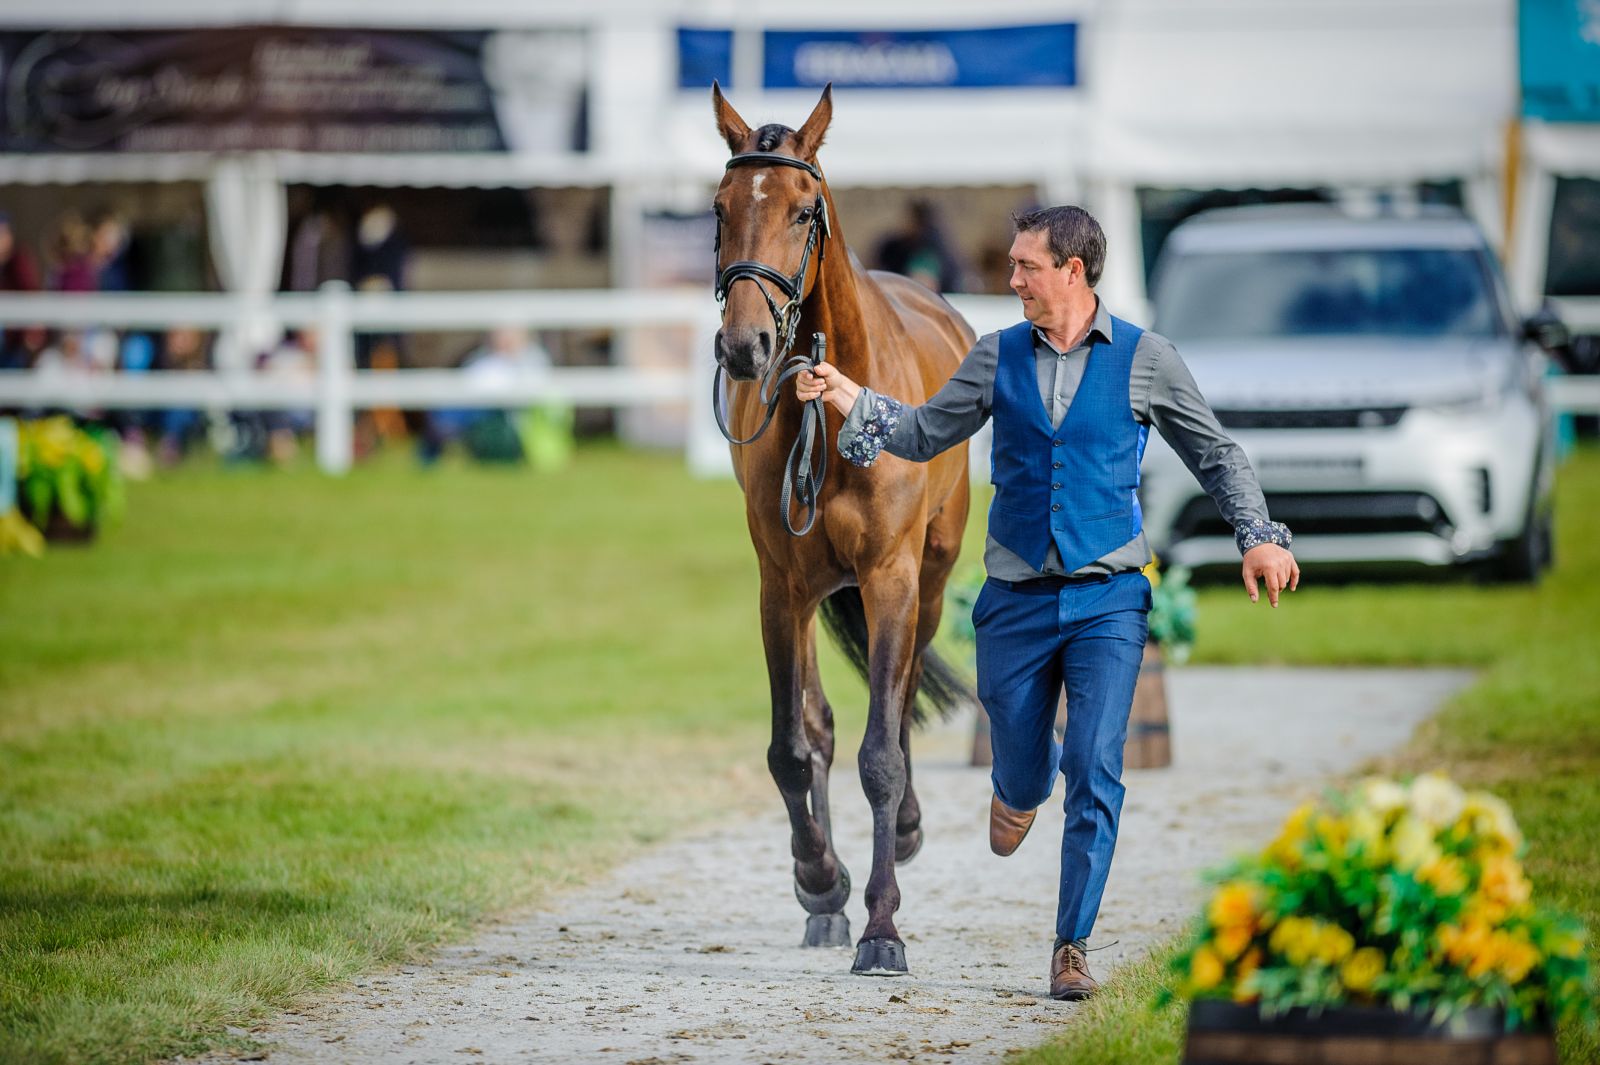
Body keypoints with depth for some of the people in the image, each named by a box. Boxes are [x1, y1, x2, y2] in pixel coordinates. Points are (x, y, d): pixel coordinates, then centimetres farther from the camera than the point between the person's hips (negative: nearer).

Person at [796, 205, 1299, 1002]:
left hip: (1107, 599, -2)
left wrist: (1259, 535, -5)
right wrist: (850, 399, -4)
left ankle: (1072, 946, -5)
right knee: (1024, 770, 10)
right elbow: (926, 434, 10)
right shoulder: (999, 358, 4)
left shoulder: (1143, 360, -1)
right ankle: (1020, 789, 50)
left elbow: (1215, 455, 6)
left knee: (1096, 772, -13)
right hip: (1016, 600, 2)